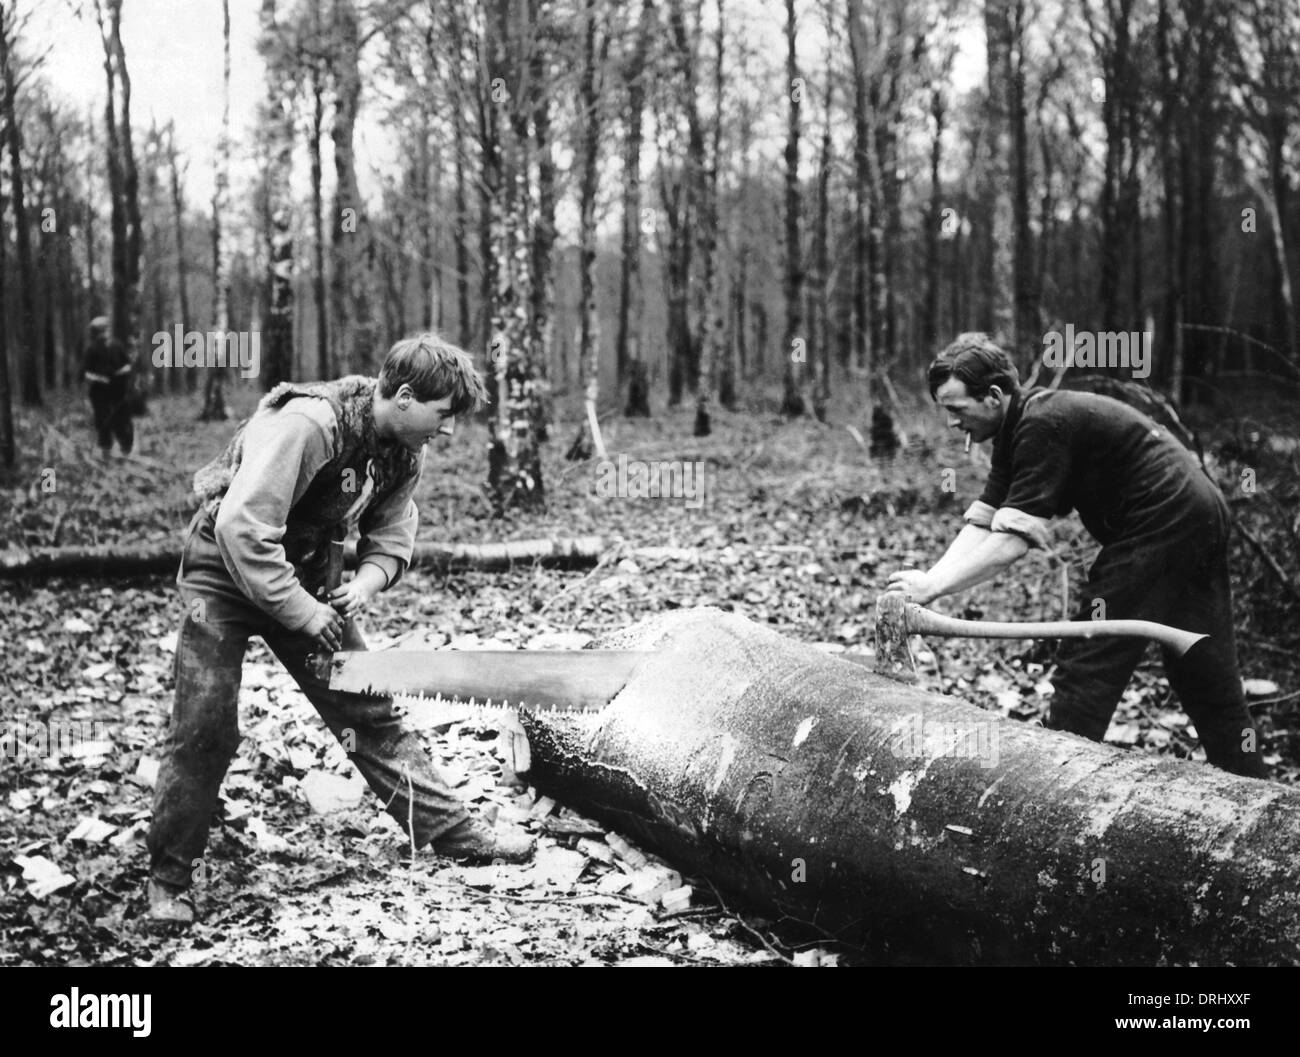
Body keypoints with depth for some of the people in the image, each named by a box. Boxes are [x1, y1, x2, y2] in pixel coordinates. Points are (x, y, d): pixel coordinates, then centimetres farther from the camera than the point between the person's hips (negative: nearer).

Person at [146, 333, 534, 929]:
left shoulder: (403, 453, -5)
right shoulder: (305, 426, -31)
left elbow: (390, 542, 3)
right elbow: (242, 529, -35)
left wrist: (363, 586, -19)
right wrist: (303, 613, -30)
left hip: (301, 579, 7)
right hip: (225, 571, -6)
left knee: (368, 712, 5)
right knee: (206, 727, -9)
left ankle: (453, 834, 8)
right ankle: (169, 877, 6)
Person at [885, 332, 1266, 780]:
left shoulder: (1043, 425, -20)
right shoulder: (1019, 427, 10)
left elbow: (1013, 541, -24)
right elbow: (980, 525, 4)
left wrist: (934, 586, -21)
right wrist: (927, 580, -11)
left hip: (1159, 526, -10)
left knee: (1086, 670, -7)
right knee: (1207, 676, 16)